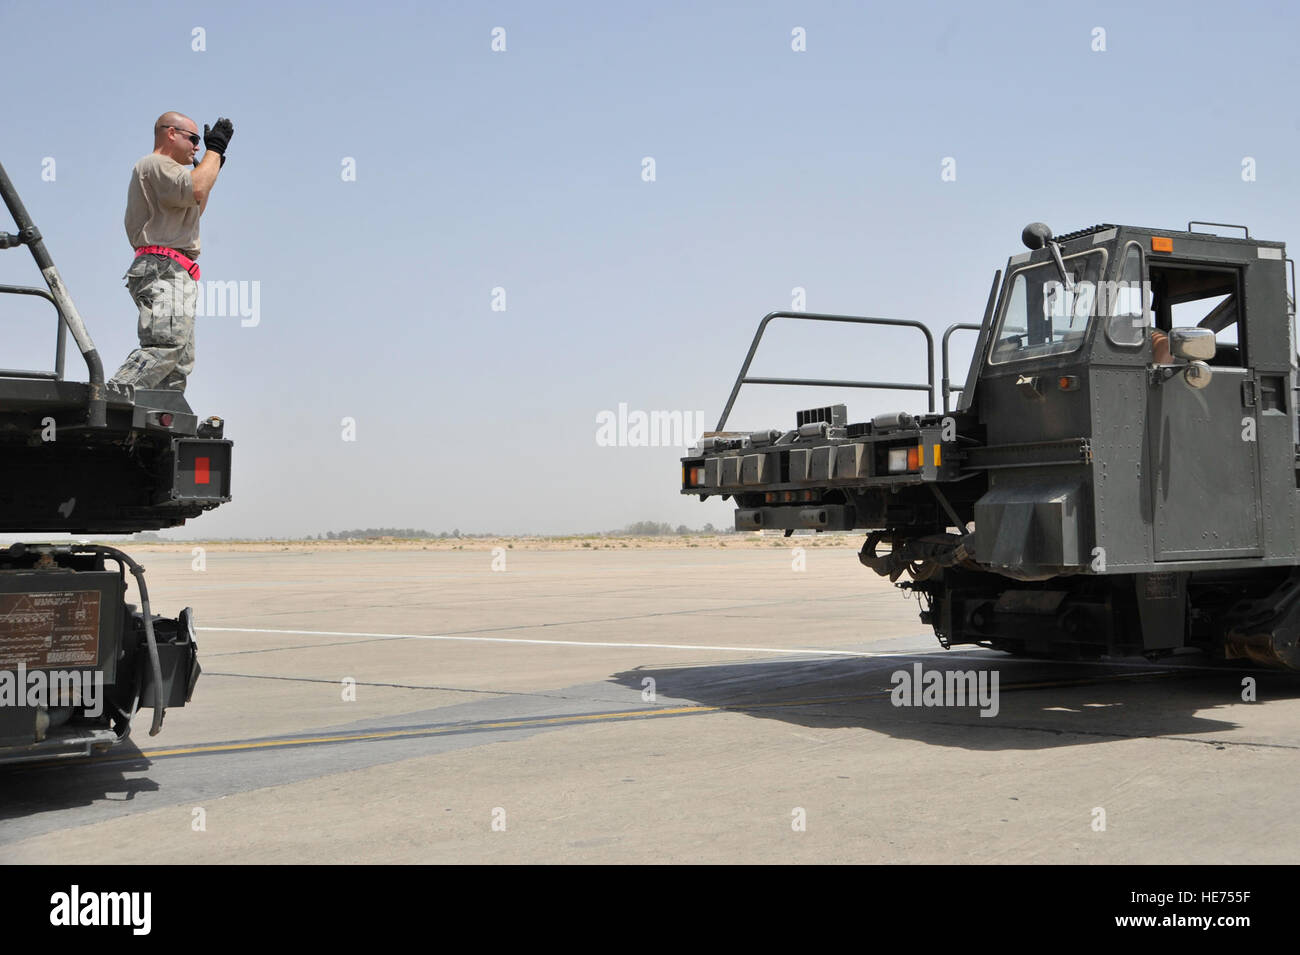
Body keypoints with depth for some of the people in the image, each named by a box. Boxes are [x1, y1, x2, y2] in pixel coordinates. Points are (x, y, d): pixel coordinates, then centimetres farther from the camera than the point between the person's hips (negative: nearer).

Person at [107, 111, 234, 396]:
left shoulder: (162, 170, 32)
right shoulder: (155, 164, -2)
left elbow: (195, 210, 41)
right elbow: (195, 190, -20)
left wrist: (214, 163, 35)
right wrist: (214, 150, -6)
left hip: (175, 276, 11)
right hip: (163, 268, -11)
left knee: (180, 363, 4)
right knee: (167, 343, -30)